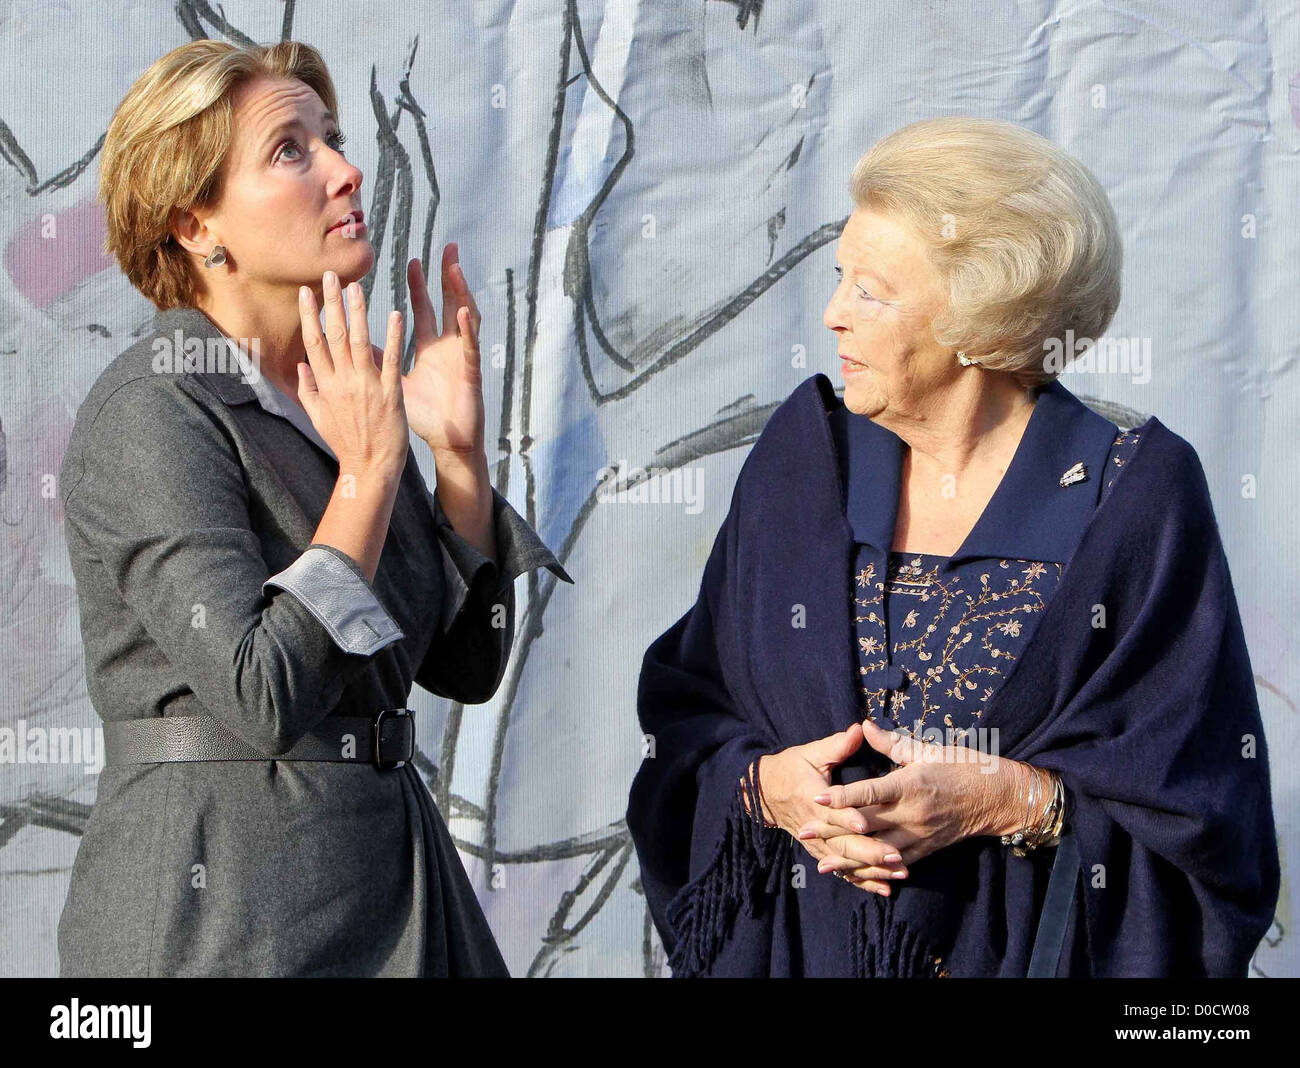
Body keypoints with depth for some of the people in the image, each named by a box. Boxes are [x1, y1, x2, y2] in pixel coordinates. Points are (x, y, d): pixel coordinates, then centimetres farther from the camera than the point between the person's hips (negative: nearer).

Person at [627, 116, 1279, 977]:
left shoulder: (1140, 495, -10)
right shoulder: (805, 454, 0)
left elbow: (1206, 803, -11)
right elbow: (687, 716, 2)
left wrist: (1014, 803, -24)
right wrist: (766, 785, -17)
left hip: (1037, 949, -2)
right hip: (794, 945, 3)